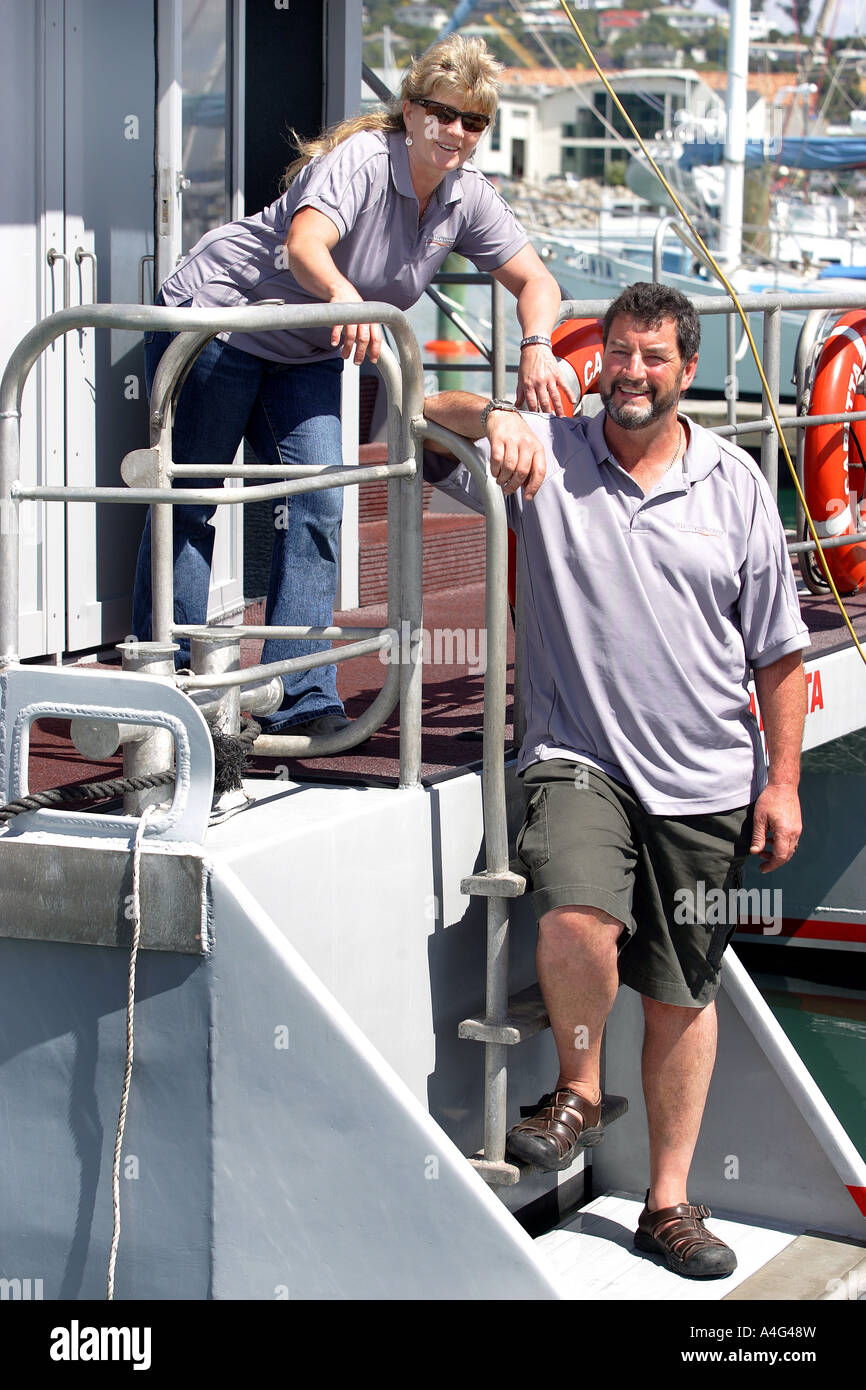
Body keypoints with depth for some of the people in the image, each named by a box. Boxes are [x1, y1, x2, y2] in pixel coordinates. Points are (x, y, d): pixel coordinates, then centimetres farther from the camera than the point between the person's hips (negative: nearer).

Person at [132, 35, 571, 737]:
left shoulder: (468, 198, -7)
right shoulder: (361, 159, -27)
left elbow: (535, 280, -7)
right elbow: (304, 241, -44)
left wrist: (536, 348, -29)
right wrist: (344, 297, -65)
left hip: (305, 357, 6)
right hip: (215, 314, -6)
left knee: (320, 503, -8)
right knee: (189, 503, 0)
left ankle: (302, 699, -6)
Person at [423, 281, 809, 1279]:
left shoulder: (734, 483, 5)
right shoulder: (547, 457, 1)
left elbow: (778, 648, 8)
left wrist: (783, 781, 4)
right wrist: (495, 417, -26)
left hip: (705, 783, 2)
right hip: (579, 758, -2)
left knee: (682, 996, 9)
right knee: (578, 917, -29)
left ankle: (668, 1203, 23)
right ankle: (578, 1088, 1)